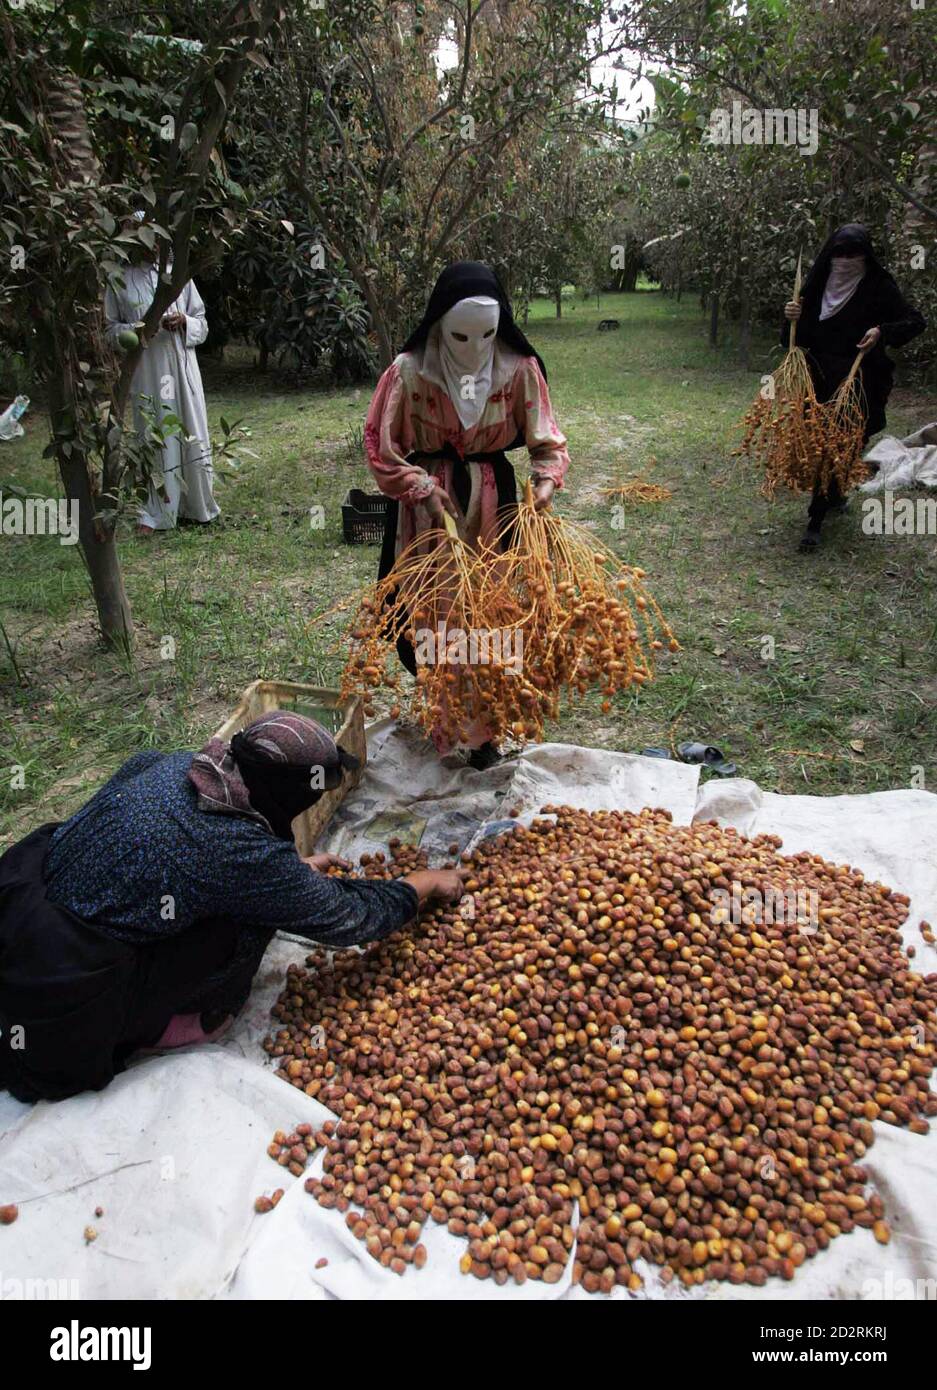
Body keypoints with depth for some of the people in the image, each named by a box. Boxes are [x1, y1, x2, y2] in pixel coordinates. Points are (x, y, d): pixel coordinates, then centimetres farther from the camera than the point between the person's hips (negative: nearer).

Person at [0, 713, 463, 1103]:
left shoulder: (171, 764, -4)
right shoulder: (249, 856, -24)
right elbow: (348, 920, -10)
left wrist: (297, 870, 20)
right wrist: (426, 882, 7)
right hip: (63, 999, -7)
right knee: (255, 911, -9)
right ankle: (158, 1026, 9)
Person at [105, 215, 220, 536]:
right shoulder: (121, 280, 3)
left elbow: (202, 323, 11)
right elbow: (110, 329, 4)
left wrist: (184, 322, -11)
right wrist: (137, 330, -15)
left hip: (182, 368, 2)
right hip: (146, 372, -2)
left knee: (191, 435, 5)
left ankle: (196, 505, 21)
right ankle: (154, 513, 8)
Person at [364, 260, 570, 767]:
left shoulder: (519, 369, -8)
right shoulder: (409, 370, -11)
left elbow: (546, 439, -4)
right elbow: (380, 441, -5)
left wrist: (546, 479, -25)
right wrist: (423, 487, -17)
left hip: (492, 501, 1)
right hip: (426, 503, -1)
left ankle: (481, 727, 22)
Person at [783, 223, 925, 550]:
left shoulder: (879, 288, -4)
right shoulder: (818, 284, 7)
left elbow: (917, 322, -3)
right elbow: (802, 333, 13)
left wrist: (882, 331, -22)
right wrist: (793, 317, -9)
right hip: (819, 377, 4)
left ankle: (816, 520, -7)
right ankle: (834, 495, 37)